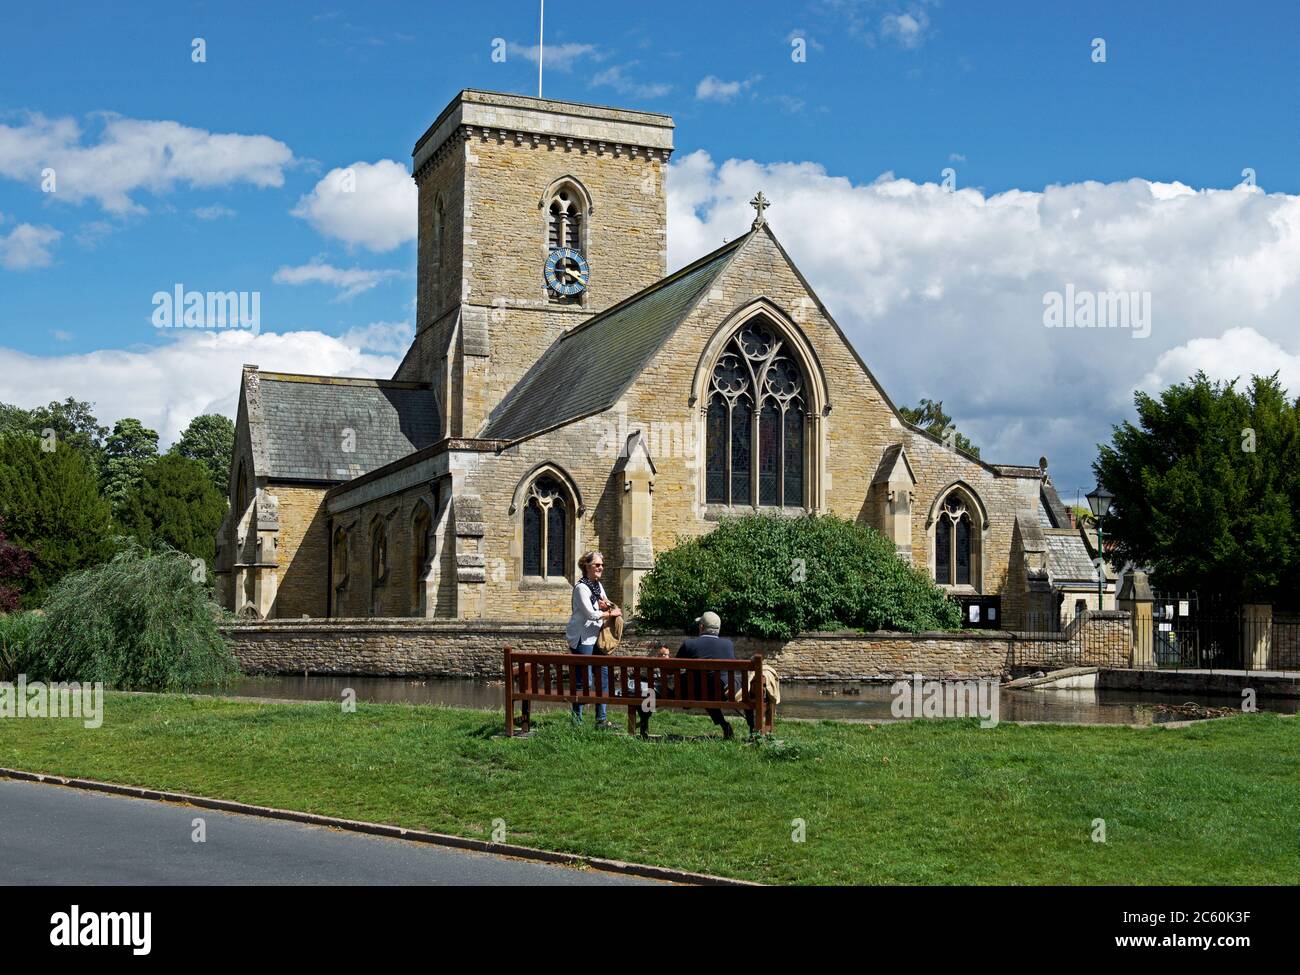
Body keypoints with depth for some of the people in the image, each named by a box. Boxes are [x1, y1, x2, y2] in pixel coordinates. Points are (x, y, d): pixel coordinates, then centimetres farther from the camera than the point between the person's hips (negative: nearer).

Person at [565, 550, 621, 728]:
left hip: (596, 637, 9)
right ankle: (577, 718, 4)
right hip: (582, 638, -9)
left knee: (603, 675, 7)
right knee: (583, 680, -7)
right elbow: (591, 614, -19)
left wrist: (607, 606, -6)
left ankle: (601, 719, 12)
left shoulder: (598, 585, 13)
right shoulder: (581, 587, -14)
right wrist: (611, 613, -7)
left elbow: (611, 608, 18)